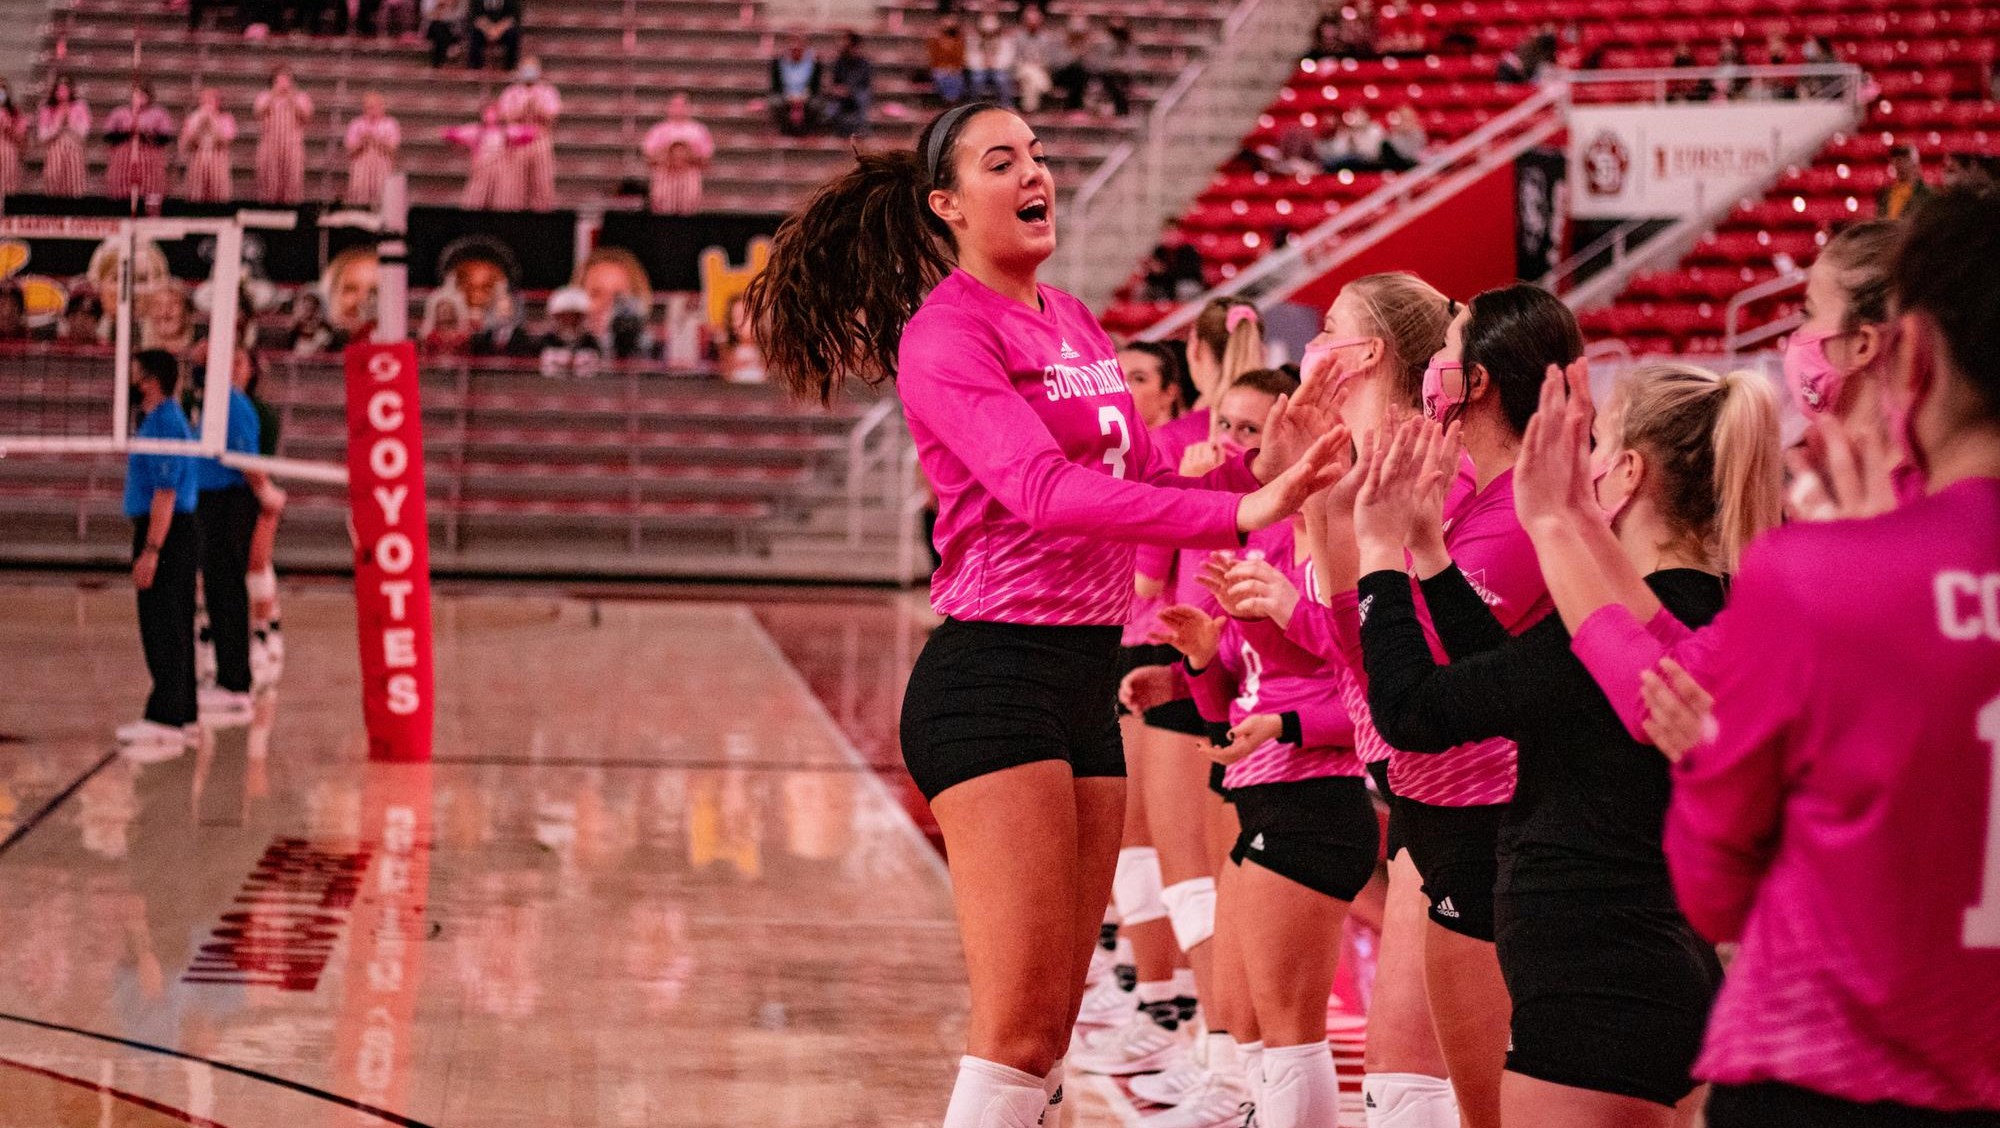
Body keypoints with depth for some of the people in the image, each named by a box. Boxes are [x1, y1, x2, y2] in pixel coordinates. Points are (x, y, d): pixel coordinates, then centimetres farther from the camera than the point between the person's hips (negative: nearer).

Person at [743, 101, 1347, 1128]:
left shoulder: (1076, 324, 18)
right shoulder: (945, 334, -9)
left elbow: (1138, 480, 21)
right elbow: (1043, 490, -23)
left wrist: (1255, 470, 2)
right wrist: (1234, 514, -31)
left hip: (1085, 681, 9)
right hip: (992, 675, -9)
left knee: (1050, 1022, 10)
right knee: (1021, 1023, -15)